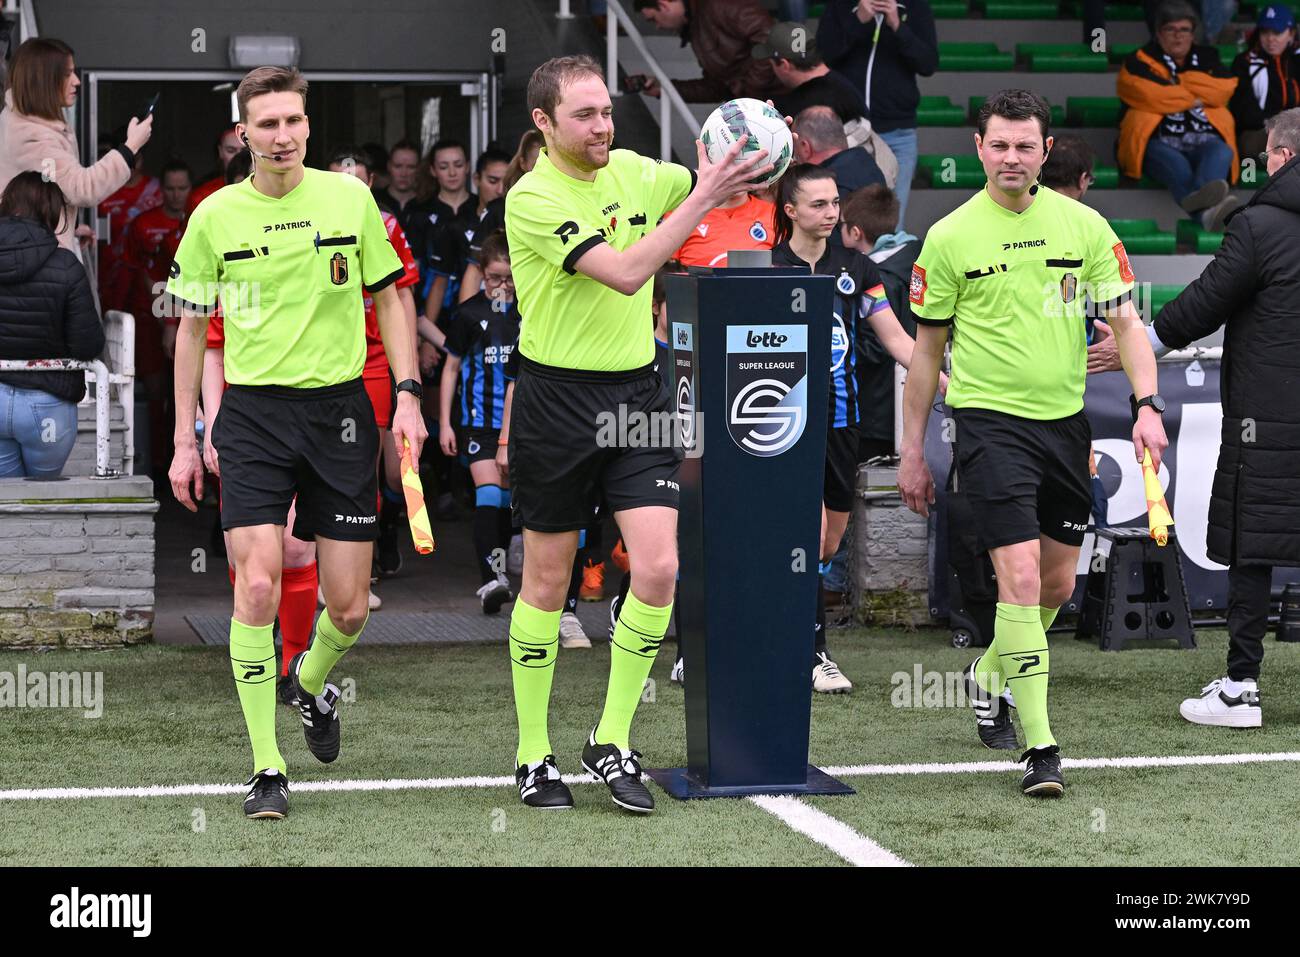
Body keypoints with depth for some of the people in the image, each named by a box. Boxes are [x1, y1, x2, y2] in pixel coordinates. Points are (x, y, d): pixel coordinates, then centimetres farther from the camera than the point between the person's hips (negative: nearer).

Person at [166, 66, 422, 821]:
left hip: (340, 409, 1)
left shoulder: (350, 198, 2)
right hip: (253, 413, -1)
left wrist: (408, 395, 3)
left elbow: (388, 298, 11)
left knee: (349, 607, 1)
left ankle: (313, 681, 37)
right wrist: (185, 440, 6)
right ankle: (267, 768, -4)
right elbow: (193, 328, 8)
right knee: (258, 587, -13)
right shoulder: (215, 217, 0)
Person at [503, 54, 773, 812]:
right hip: (558, 400, -5)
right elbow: (625, 273, -24)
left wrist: (742, 169, -1)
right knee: (548, 583, 5)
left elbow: (718, 191, 22)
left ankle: (613, 742, 6)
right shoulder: (532, 199, -14)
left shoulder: (634, 171, 4)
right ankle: (533, 755, 18)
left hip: (639, 393, 5)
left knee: (658, 569, -8)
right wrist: (703, 198, -25)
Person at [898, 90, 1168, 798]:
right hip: (989, 421, -4)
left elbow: (1124, 321, 4)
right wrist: (912, 450, 6)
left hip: (1065, 421, 4)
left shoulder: (1084, 226, 2)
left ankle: (988, 676, 41)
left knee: (1058, 585, 13)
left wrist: (1147, 406, -11)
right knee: (1021, 576, -15)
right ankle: (1039, 747, -12)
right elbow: (927, 349, 5)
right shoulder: (949, 239, -3)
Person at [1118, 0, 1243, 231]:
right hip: (1159, 143, -3)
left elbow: (1225, 89, 4)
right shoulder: (1140, 61, 15)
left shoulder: (1207, 59, 26)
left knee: (1222, 152, -33)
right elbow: (1150, 96, -7)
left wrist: (1176, 84, 1)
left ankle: (1201, 196, -67)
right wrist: (1193, 99, 5)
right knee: (1176, 164, -37)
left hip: (1205, 141, 3)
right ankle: (1207, 212, -68)